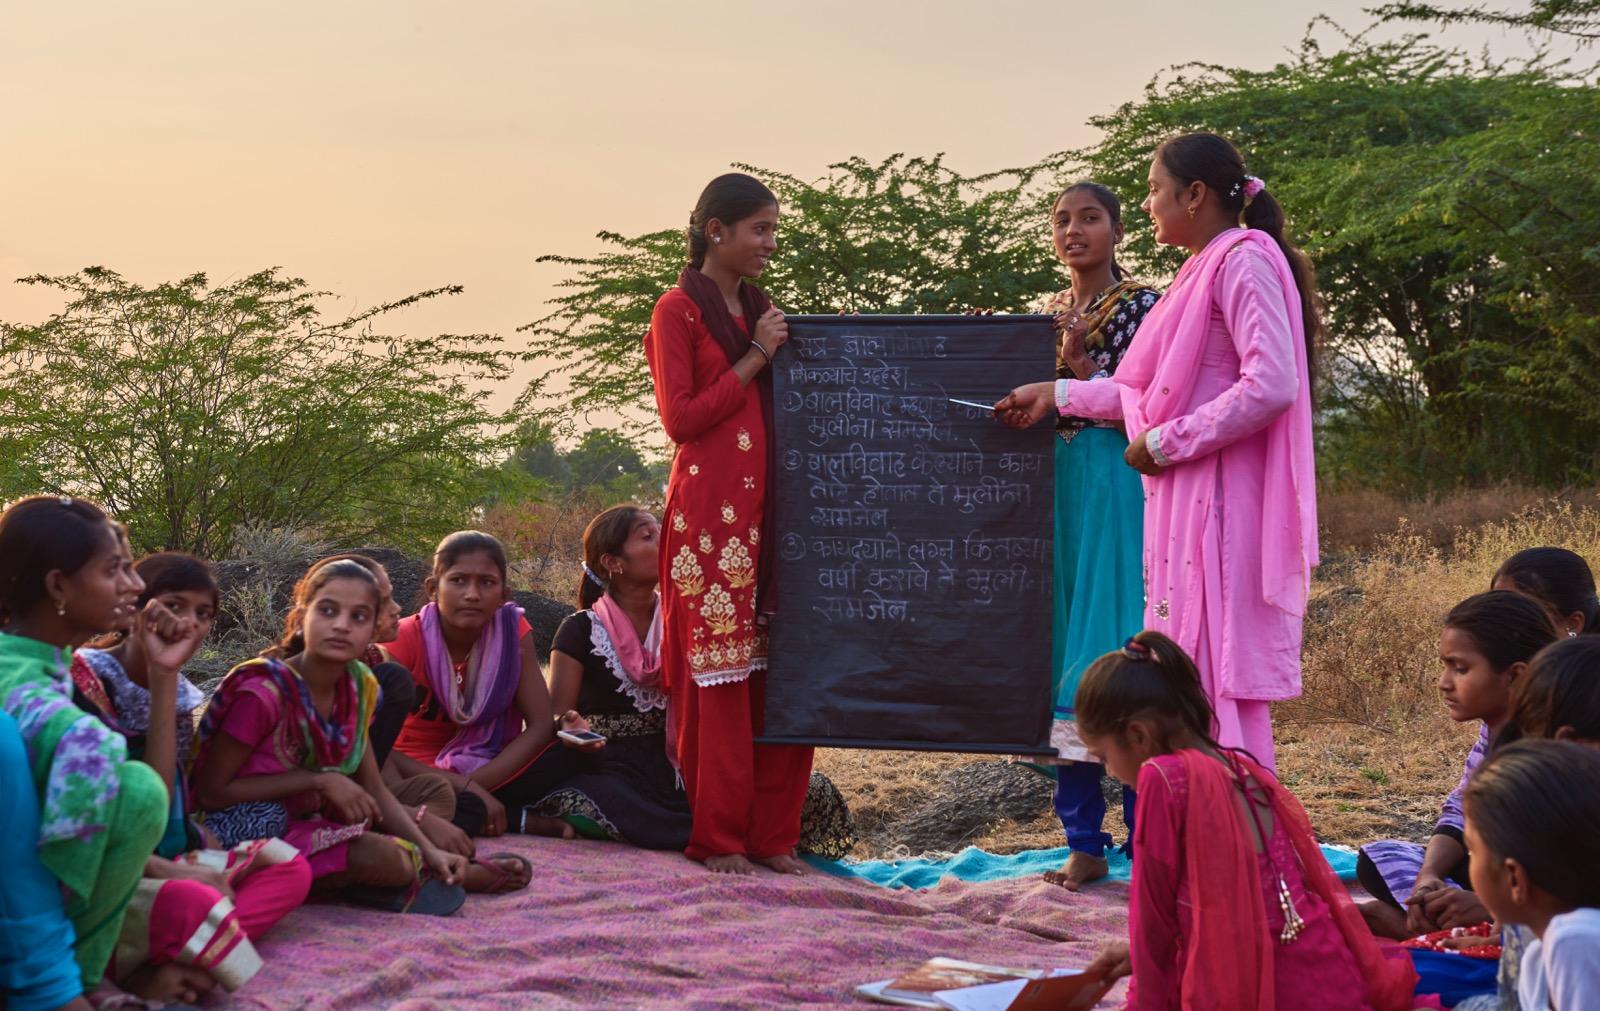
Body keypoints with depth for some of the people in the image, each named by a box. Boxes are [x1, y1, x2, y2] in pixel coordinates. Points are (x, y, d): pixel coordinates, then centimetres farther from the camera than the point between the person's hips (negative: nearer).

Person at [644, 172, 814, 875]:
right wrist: (755, 359, -7)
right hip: (710, 507, -7)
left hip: (769, 505, 7)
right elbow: (680, 418, -9)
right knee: (718, 673, -4)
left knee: (780, 672, 3)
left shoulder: (760, 311, 20)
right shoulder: (678, 311, -1)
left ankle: (773, 834, 10)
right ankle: (717, 838, 4)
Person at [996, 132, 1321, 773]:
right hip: (1187, 502, 10)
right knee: (1189, 681, 9)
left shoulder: (1244, 259, -10)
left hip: (1221, 502, -10)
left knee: (1217, 679, -9)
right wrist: (1057, 395, 27)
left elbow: (1271, 385, -21)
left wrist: (1165, 443, -15)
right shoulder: (1204, 270, 21)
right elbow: (1153, 392, 26)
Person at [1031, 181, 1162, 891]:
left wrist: (1080, 366, -19)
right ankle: (1084, 845, 10)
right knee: (1062, 655, 4)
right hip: (1054, 491, 6)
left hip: (1115, 497, -6)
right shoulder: (1047, 314, 17)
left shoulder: (1141, 305, -1)